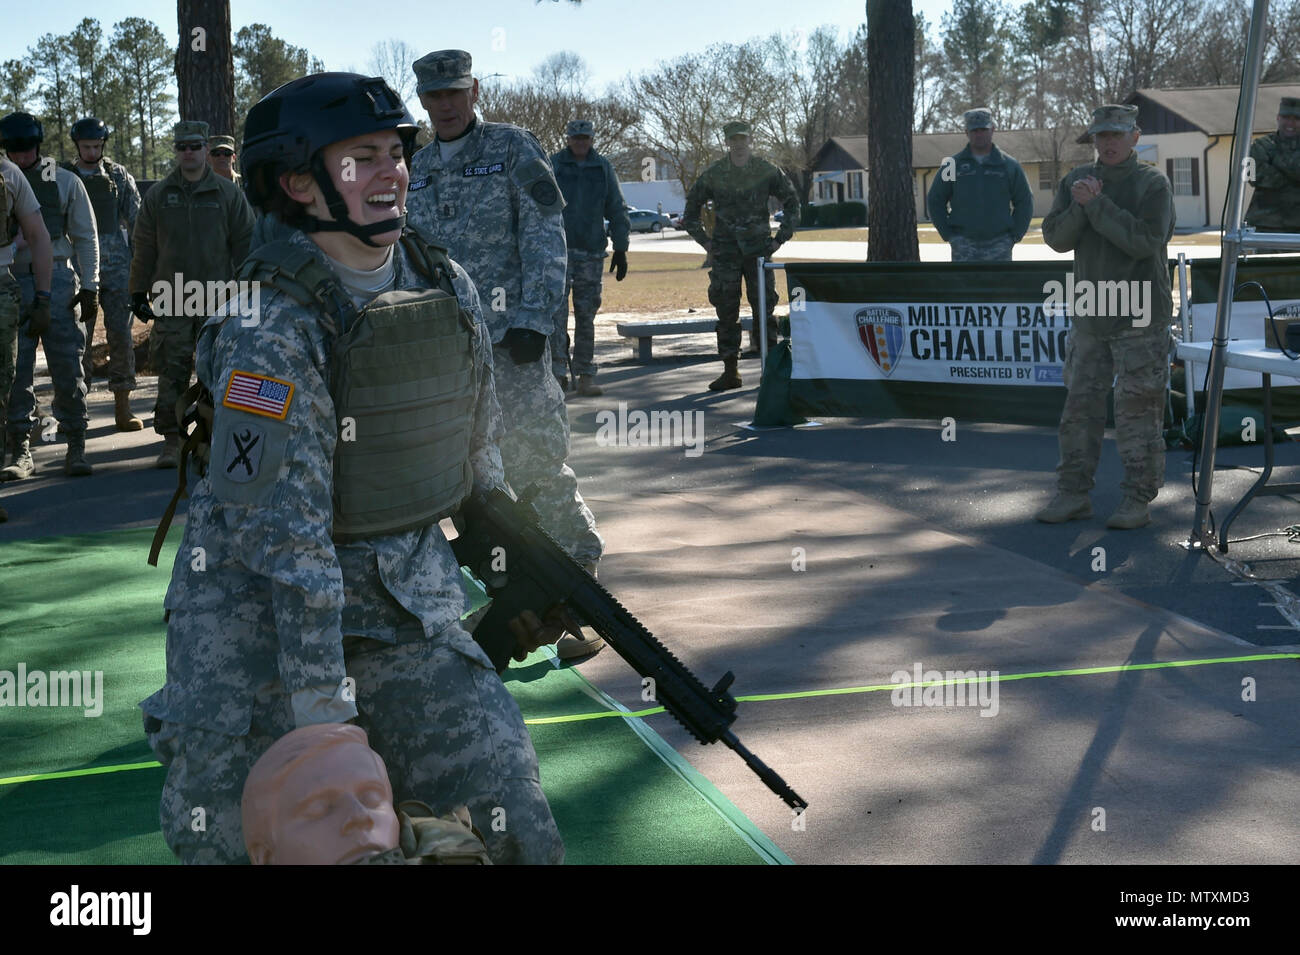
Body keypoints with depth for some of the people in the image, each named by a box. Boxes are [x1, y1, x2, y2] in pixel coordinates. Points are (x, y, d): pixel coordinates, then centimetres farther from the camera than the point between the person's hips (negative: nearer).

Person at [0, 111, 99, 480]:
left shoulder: (65, 182, 6)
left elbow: (85, 237, 9)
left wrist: (89, 286, 2)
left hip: (57, 285, -1)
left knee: (68, 368, 0)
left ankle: (76, 448, 8)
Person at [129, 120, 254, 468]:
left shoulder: (229, 193, 5)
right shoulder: (157, 195, 9)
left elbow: (244, 244, 7)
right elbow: (143, 247, 12)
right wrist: (139, 292, 8)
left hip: (217, 299, -1)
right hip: (170, 301, 1)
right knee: (171, 370, -3)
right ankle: (172, 440, 1)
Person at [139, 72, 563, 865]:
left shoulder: (449, 290, 0)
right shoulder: (272, 328, -21)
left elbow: (479, 457, 14)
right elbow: (284, 532, -24)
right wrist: (322, 707, -24)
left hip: (407, 595, 5)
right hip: (260, 602, -5)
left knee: (517, 825, 0)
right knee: (230, 831, -2)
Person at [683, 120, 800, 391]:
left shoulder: (767, 171, 2)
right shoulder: (713, 175, 3)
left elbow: (792, 203, 12)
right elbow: (691, 211, 14)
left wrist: (780, 238, 4)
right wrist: (706, 242, 6)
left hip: (758, 248, -1)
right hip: (725, 252, 1)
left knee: (764, 305, -3)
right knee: (726, 312, 0)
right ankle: (730, 371, 5)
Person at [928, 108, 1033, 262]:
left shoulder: (1009, 165, 6)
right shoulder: (954, 165, 5)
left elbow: (1024, 202, 11)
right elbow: (935, 200, 9)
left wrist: (1014, 235, 0)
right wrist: (948, 234, 0)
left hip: (999, 245, 1)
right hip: (964, 247, -1)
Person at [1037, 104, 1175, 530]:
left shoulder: (1152, 183, -4)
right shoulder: (1076, 181, 11)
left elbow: (1145, 240, -19)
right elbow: (1056, 238, 3)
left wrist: (1097, 203, -19)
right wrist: (1079, 205, -15)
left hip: (1139, 318, -5)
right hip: (1089, 317, 5)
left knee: (1138, 409, -2)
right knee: (1080, 405, 7)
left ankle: (1138, 499, 4)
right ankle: (1073, 494, 15)